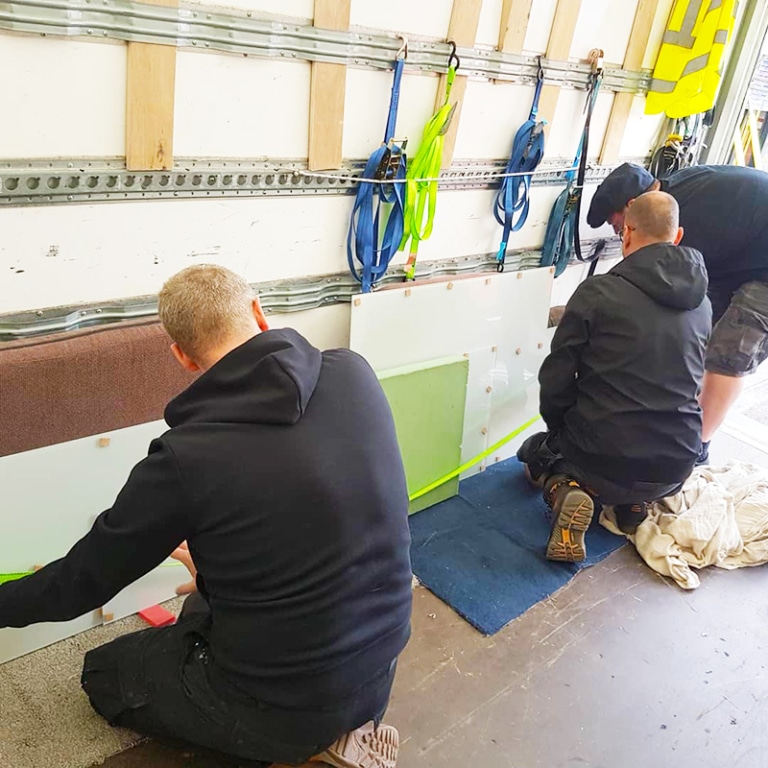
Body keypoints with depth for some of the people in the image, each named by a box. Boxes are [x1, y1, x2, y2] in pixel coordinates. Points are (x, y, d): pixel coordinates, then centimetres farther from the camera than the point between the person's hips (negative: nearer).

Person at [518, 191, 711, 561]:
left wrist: (561, 431, 10)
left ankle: (564, 490, -5)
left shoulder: (598, 292, -13)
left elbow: (556, 379, -10)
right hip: (675, 470, 4)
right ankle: (633, 503, 9)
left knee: (536, 450, 27)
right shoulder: (701, 303, 4)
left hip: (604, 460, -4)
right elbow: (688, 381, 15)